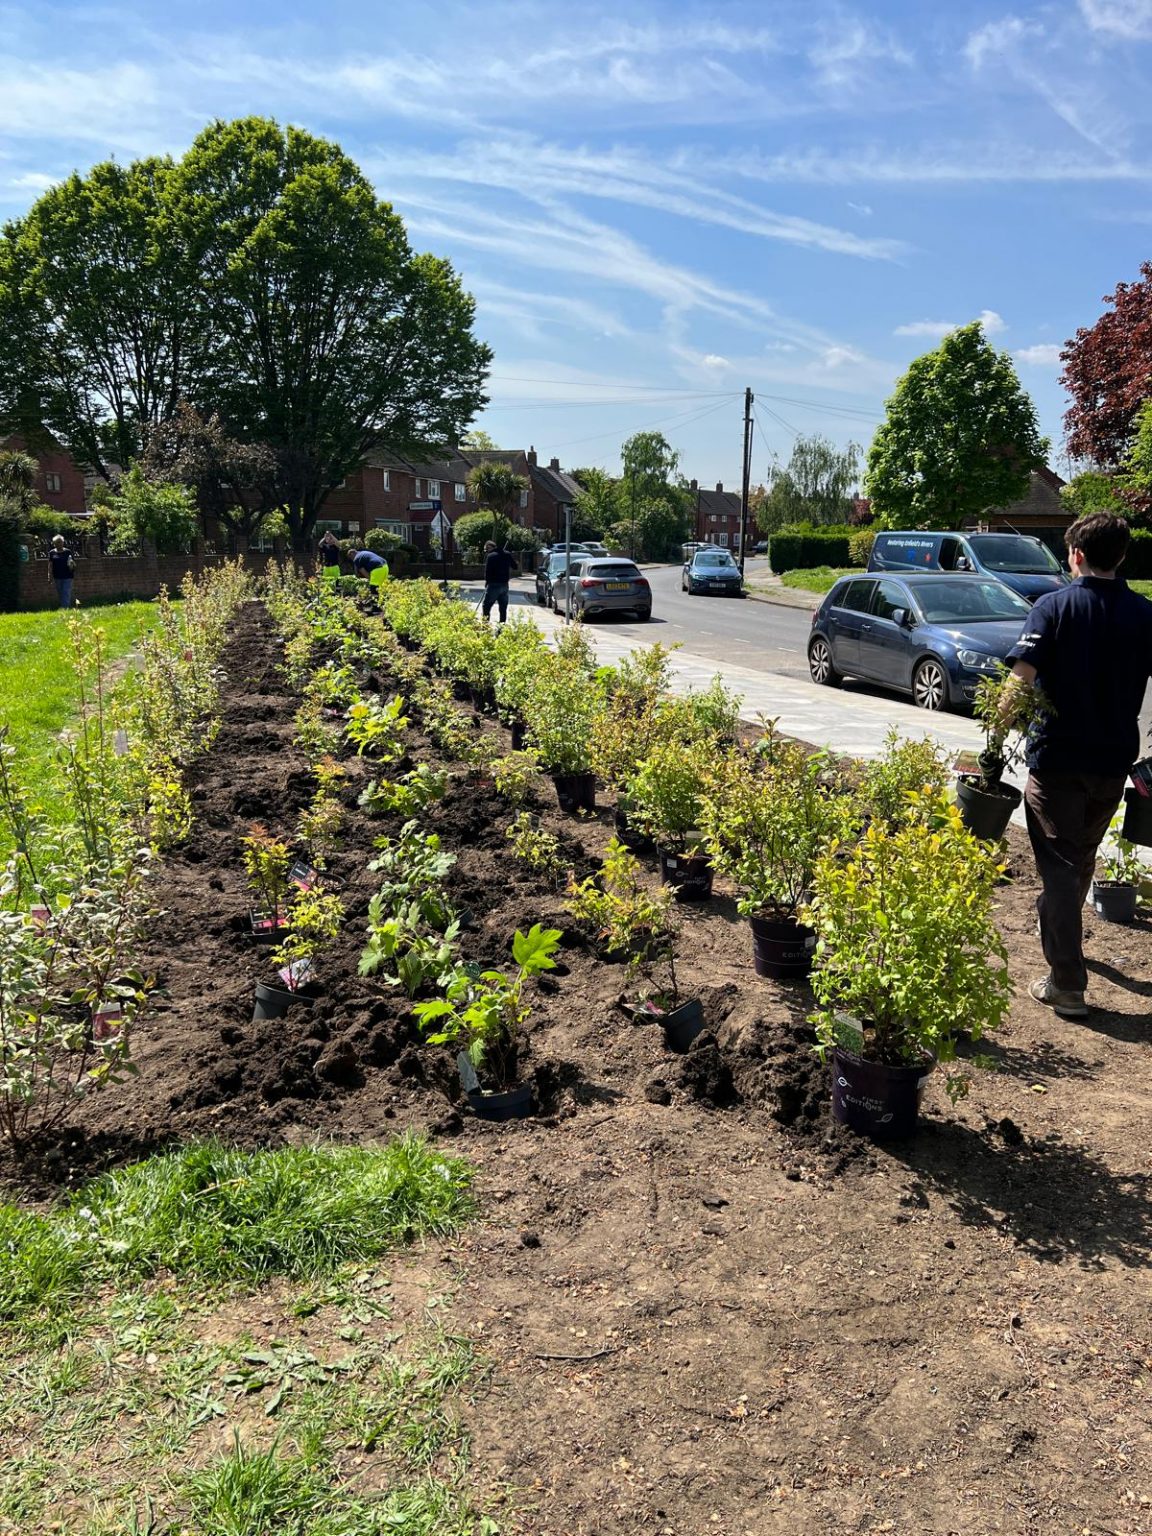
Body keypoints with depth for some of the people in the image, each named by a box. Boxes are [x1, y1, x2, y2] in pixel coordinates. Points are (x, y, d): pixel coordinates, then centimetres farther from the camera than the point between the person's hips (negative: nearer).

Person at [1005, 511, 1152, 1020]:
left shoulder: (1054, 606, -10)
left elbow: (1020, 680, -20)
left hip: (1057, 757, -4)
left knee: (1058, 864, 1)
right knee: (1083, 856, 24)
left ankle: (1067, 983, -1)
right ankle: (1061, 932, 47)